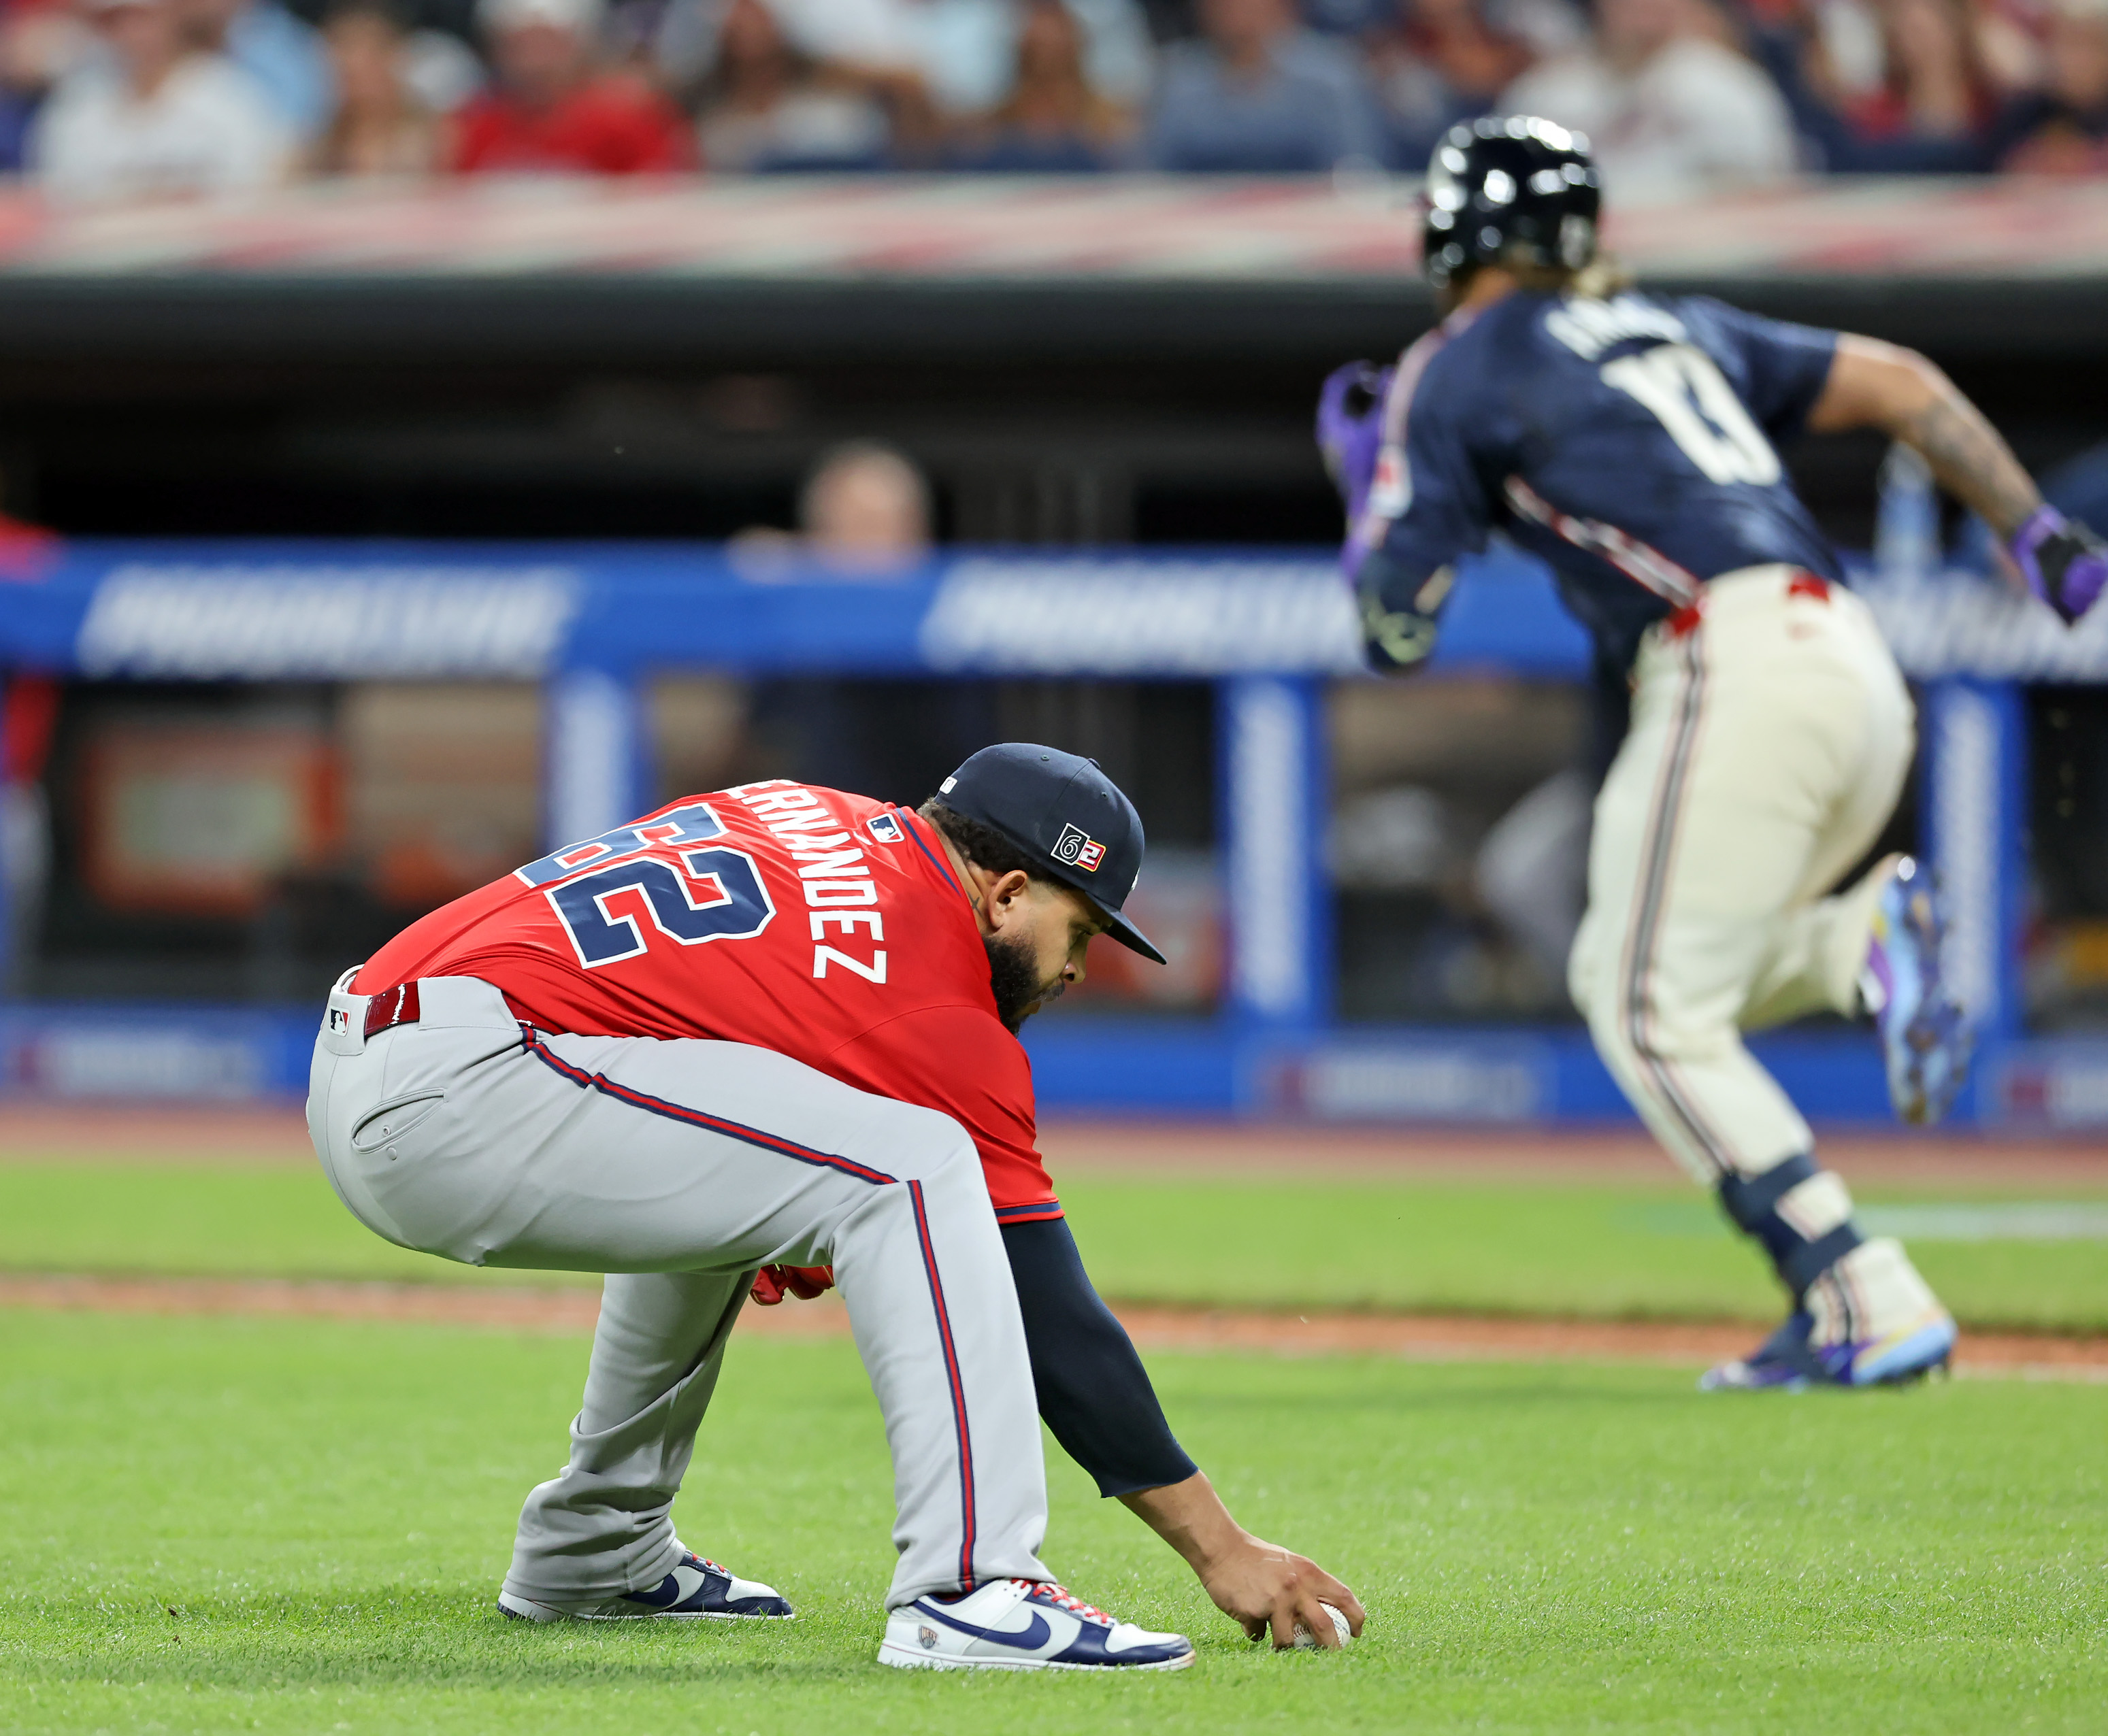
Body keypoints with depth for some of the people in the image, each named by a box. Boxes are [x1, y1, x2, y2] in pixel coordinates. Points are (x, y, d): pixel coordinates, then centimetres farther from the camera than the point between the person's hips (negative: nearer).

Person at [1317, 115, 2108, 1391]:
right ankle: (1864, 941, -6)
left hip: (1731, 668, -7)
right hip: (1860, 675, 7)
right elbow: (1899, 385, 22)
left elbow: (1397, 630, 9)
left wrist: (1362, 473, 26)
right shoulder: (1680, 328, 29)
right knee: (1624, 974, 19)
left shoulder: (1452, 376, 9)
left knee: (1654, 1010, -2)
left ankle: (1866, 1305, -14)